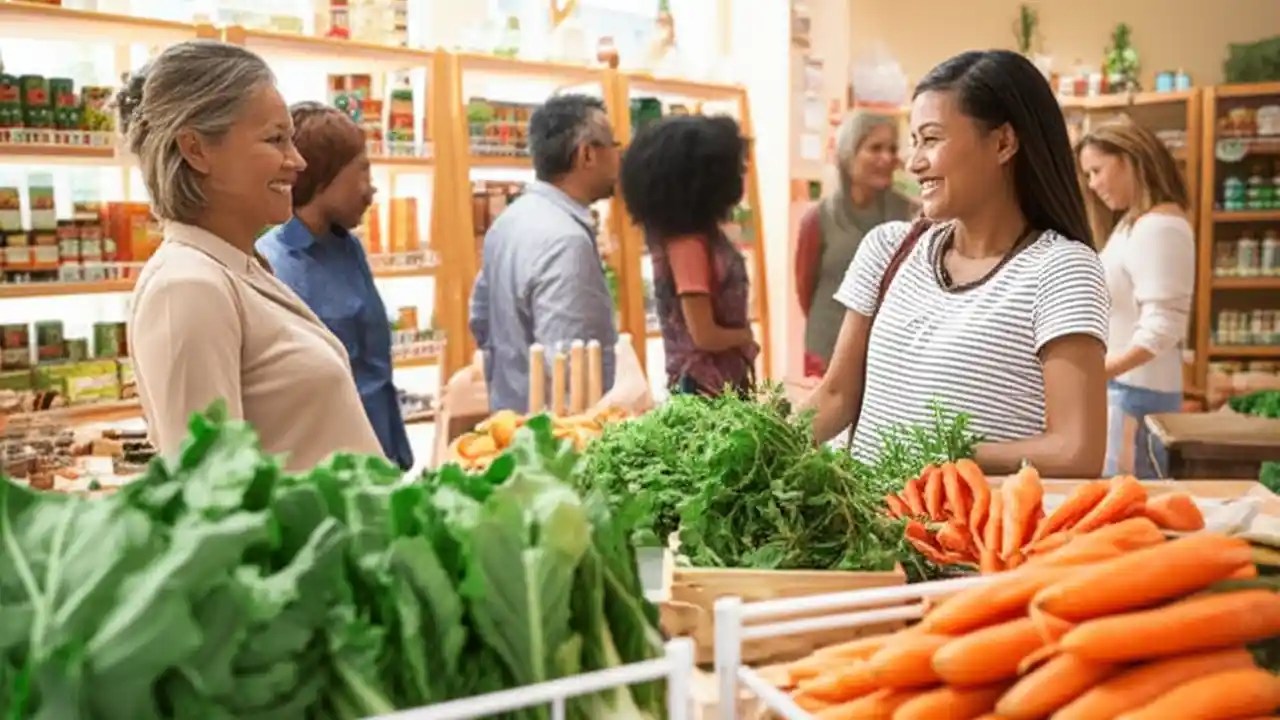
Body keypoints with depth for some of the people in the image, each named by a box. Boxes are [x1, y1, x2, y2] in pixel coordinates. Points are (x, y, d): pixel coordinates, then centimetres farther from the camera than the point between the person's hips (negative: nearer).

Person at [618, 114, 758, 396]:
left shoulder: (705, 234, 6)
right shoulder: (688, 244, -20)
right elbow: (705, 336, -20)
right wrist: (746, 337, -4)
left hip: (725, 382, 9)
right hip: (703, 389, -9)